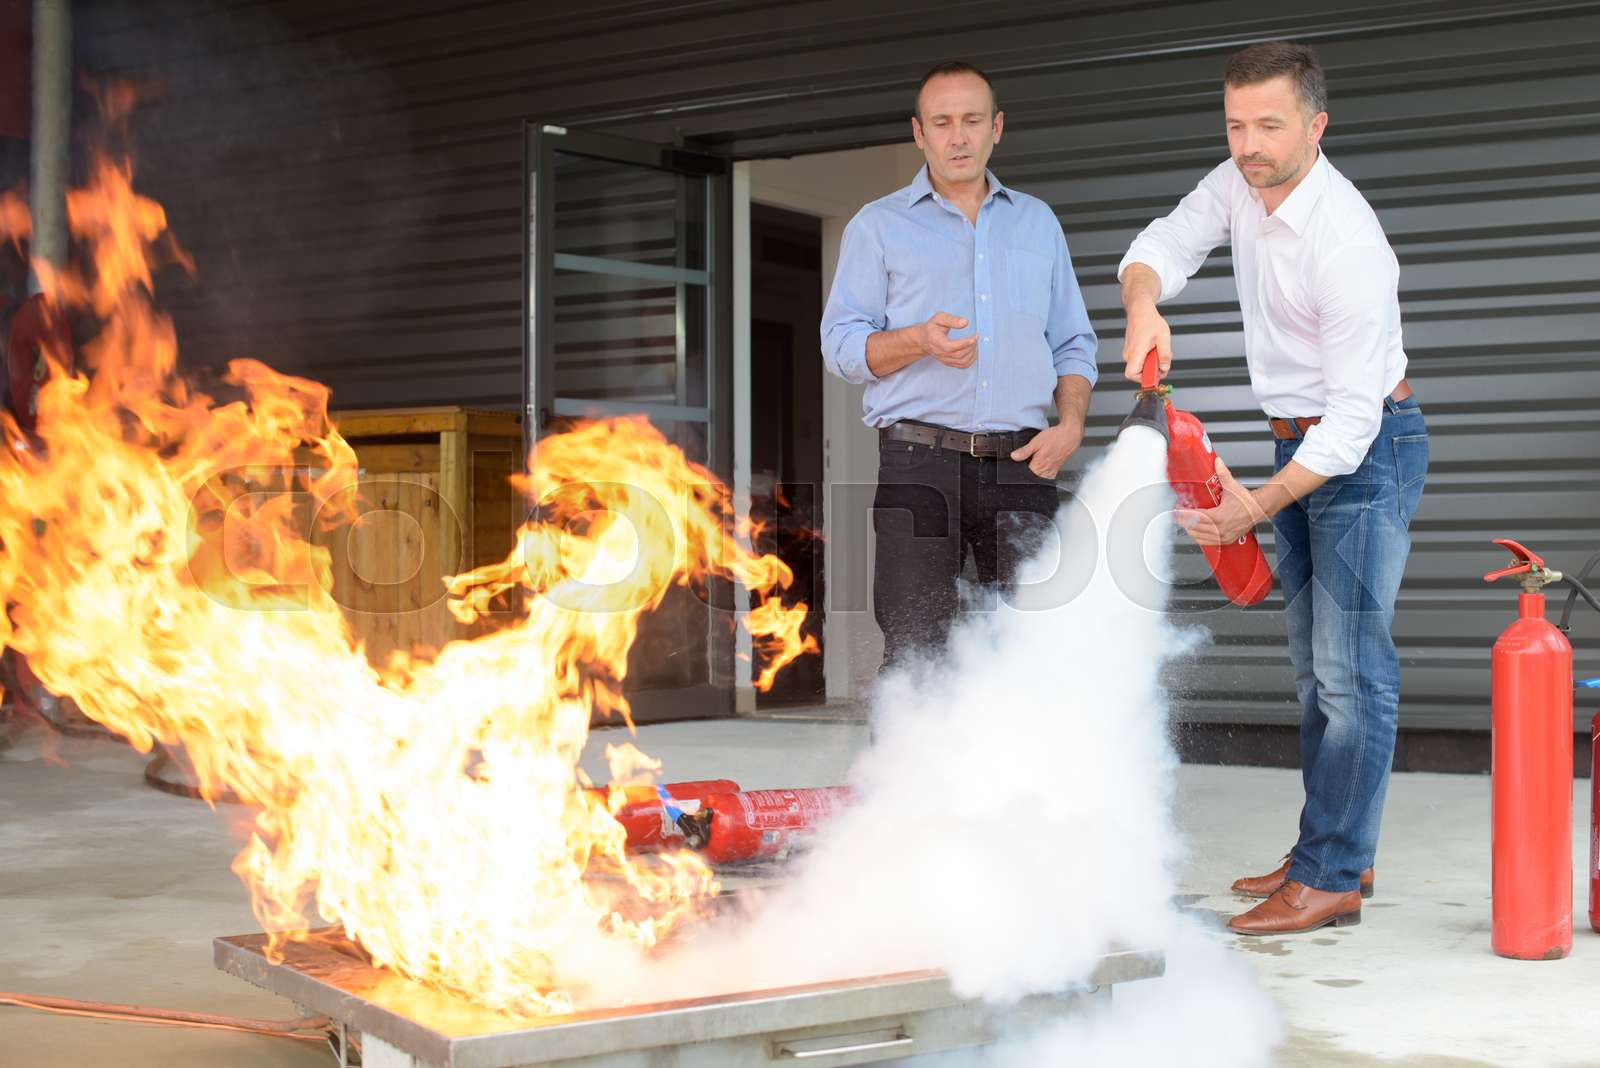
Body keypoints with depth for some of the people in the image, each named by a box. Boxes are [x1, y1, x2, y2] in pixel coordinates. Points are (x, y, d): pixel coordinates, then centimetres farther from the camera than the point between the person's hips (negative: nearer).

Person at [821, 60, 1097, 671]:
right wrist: (920, 340, -15)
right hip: (920, 465, -2)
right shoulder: (878, 226, 11)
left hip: (1021, 464, 3)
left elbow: (1073, 343, 20)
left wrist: (1071, 424, 1)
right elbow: (841, 345, 4)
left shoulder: (1038, 222, 20)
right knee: (915, 651, -7)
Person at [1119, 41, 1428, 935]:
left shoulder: (1346, 243, -27)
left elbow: (1354, 414, -26)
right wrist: (1143, 304, -23)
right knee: (1316, 666, 13)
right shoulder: (1240, 187, -2)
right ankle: (1333, 851, 22)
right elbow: (1160, 248, 2)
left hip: (1367, 450, -9)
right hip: (1302, 446, 9)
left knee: (1351, 666, -11)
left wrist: (1258, 506, -29)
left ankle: (1332, 876, -8)